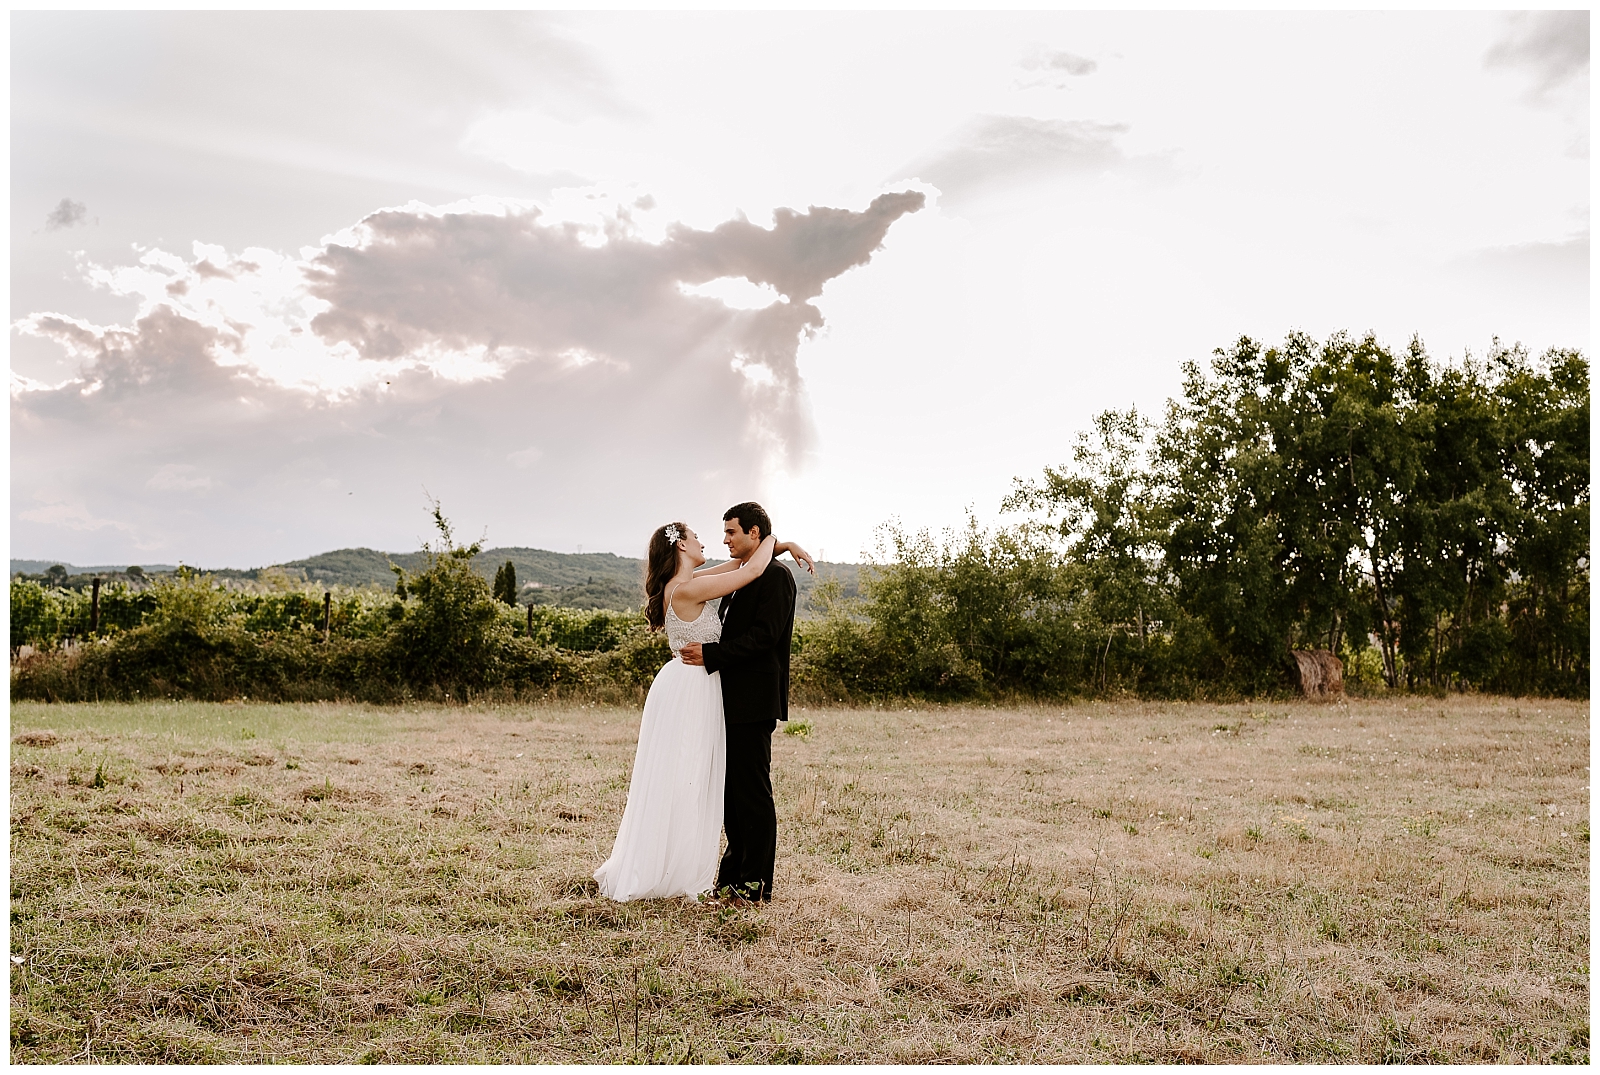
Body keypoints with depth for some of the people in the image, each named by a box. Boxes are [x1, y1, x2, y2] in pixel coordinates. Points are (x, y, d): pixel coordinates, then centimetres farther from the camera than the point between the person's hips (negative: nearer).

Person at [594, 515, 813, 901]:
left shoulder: (689, 582, 8)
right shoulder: (687, 588, -20)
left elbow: (743, 561, 16)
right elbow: (753, 568, -21)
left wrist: (786, 545, 8)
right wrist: (771, 538, -2)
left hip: (694, 691, 10)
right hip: (689, 692, -10)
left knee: (686, 787, 16)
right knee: (680, 786, -1)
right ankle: (667, 875, 8)